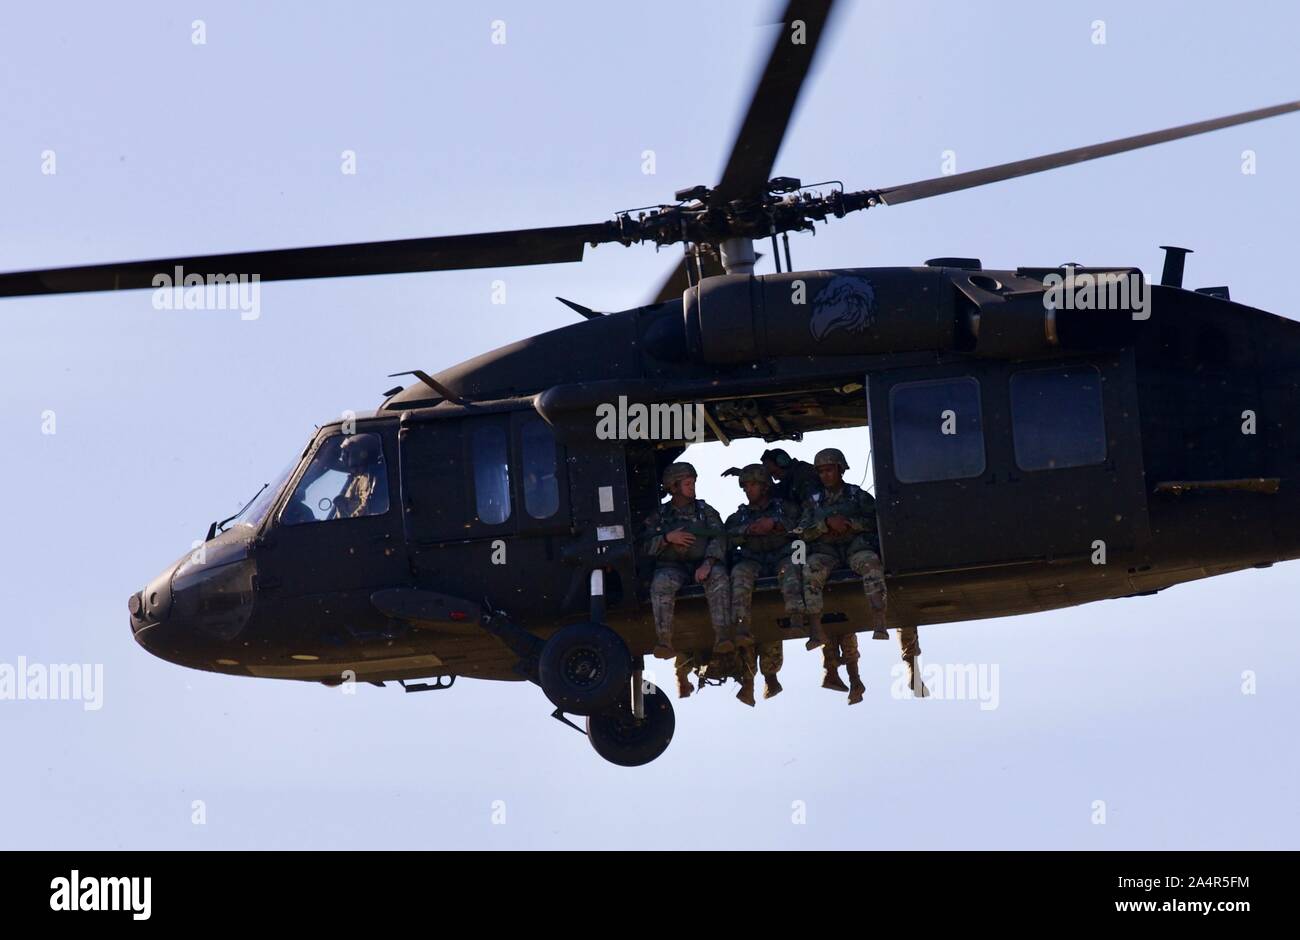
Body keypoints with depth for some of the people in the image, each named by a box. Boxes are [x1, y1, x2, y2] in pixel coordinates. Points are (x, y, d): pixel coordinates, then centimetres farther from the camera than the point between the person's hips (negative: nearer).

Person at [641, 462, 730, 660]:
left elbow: (718, 540, 1)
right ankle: (663, 641, -41)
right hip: (672, 566, 0)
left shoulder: (705, 511, 16)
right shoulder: (660, 516, 17)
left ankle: (721, 637, -43)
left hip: (702, 564, 0)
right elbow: (647, 547, 7)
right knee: (661, 584, -34)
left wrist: (707, 563, -18)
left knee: (718, 577, -34)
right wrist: (668, 538, -12)